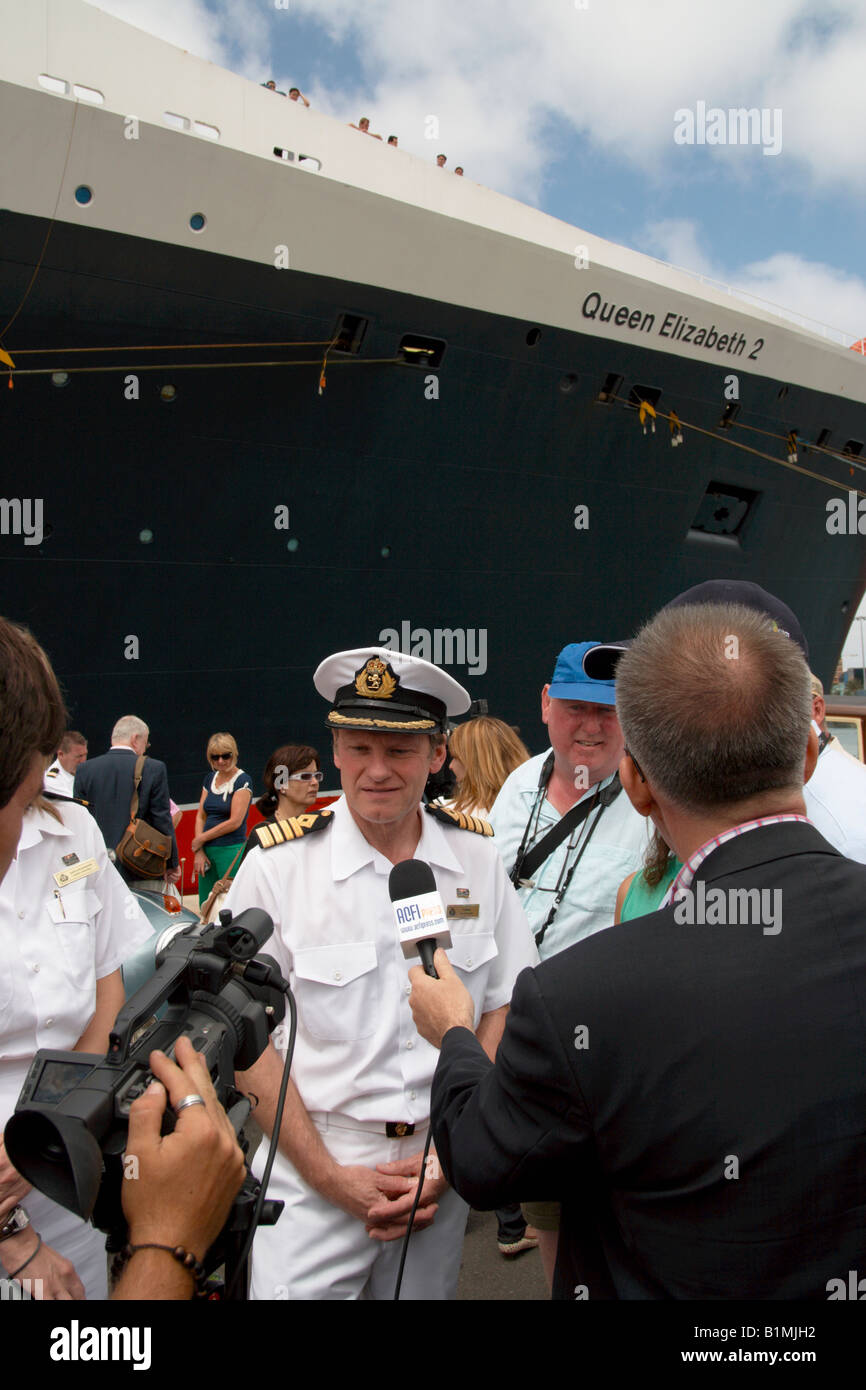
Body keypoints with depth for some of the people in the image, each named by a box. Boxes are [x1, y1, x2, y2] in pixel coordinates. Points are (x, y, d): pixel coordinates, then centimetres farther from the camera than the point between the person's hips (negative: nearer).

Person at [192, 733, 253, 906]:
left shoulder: (243, 780, -7)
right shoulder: (210, 778, 13)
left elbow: (235, 821, -12)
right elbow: (200, 816, 12)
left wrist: (201, 839, -7)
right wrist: (198, 851, 0)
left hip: (231, 850, -6)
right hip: (207, 851, 6)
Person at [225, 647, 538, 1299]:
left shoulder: (480, 857, -4)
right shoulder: (279, 866, -11)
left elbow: (502, 1009, 2)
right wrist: (331, 1176, -11)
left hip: (442, 1166, 2)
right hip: (313, 1172, -2)